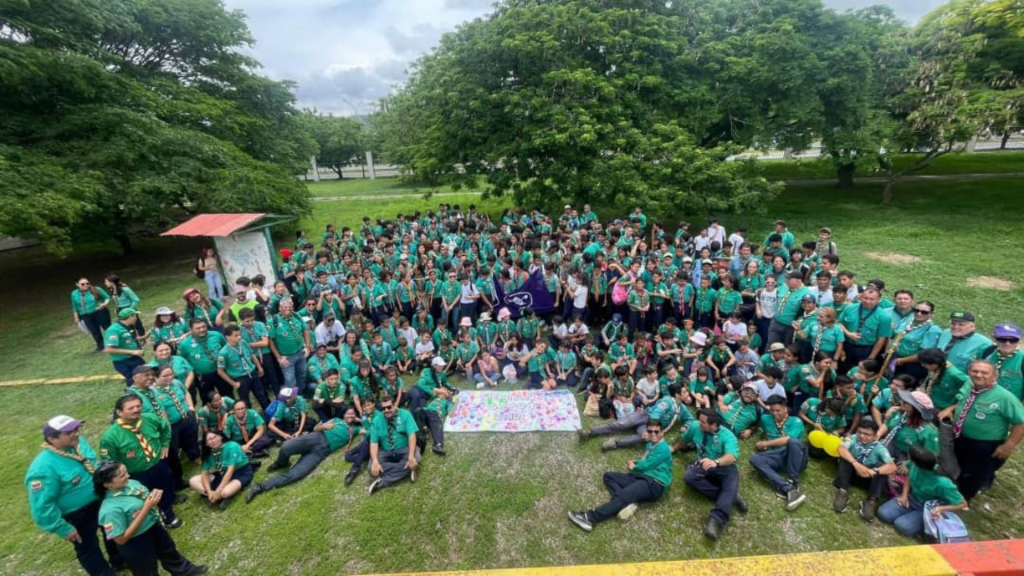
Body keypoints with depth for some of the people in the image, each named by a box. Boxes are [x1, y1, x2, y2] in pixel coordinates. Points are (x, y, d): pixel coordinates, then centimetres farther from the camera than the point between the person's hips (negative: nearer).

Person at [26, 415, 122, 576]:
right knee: (88, 549, 17)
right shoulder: (43, 468, -32)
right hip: (77, 516, -7)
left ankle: (119, 560, 53)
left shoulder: (79, 443, -11)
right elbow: (42, 507, -24)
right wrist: (64, 529, -18)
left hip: (101, 501, 7)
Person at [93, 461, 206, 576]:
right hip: (136, 547, -7)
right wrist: (146, 508, -32)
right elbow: (121, 539, -27)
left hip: (154, 527, 7)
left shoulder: (132, 483, -12)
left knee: (169, 552, 31)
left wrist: (154, 496, -18)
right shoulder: (110, 509, -32)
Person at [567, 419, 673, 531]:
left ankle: (589, 518, -38)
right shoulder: (650, 444, 22)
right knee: (609, 476, 1)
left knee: (623, 495, -31)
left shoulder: (663, 449, -8)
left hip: (654, 485, -10)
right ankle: (627, 503, -22)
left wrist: (633, 467, 8)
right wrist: (634, 463, 3)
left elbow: (644, 466, -12)